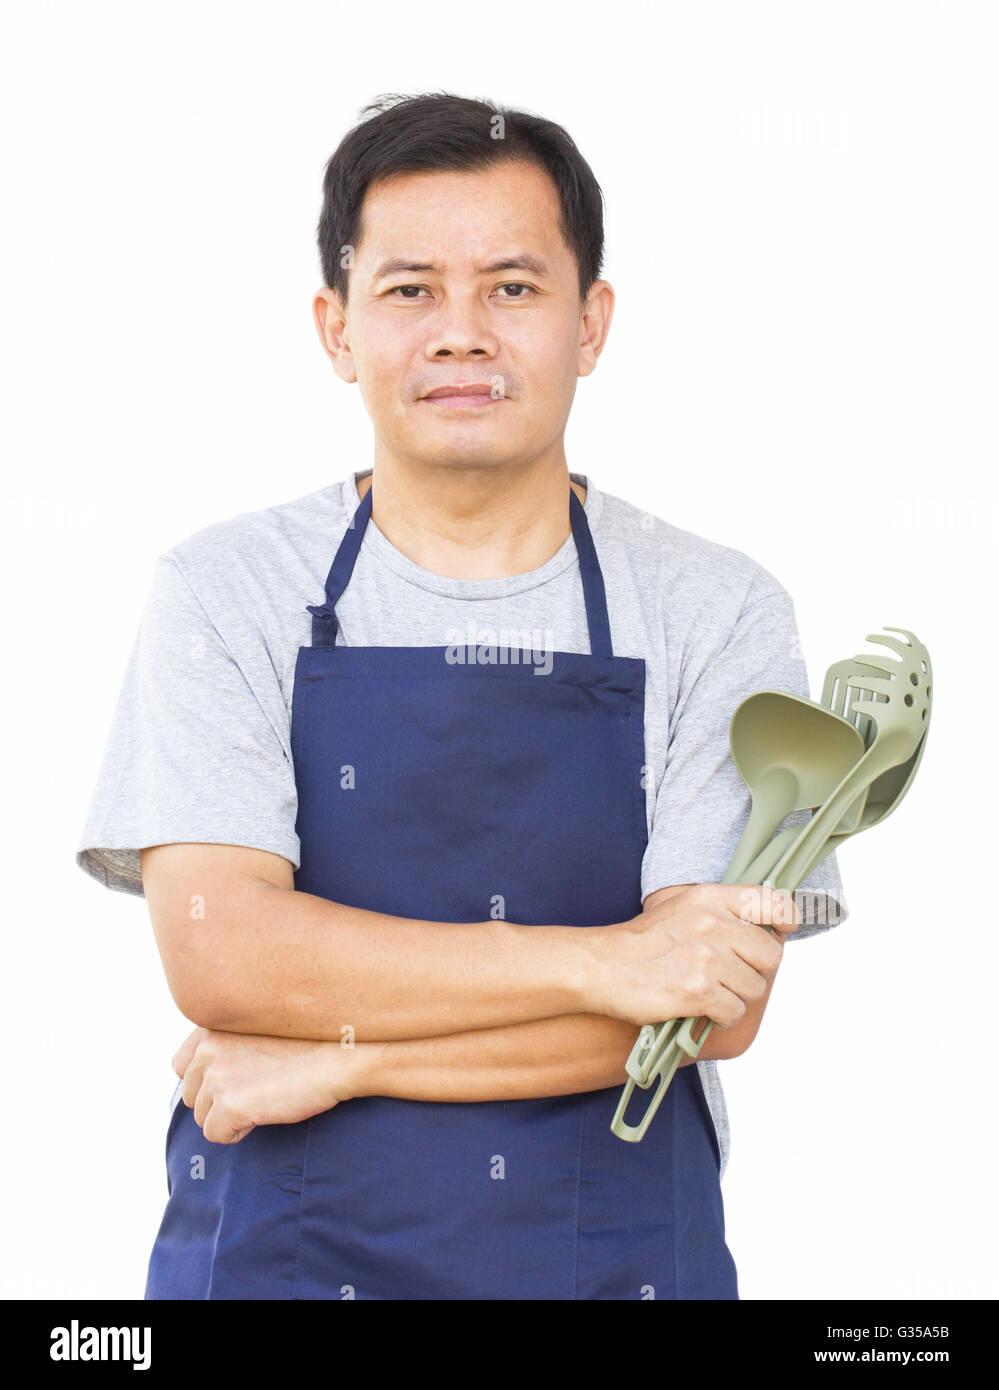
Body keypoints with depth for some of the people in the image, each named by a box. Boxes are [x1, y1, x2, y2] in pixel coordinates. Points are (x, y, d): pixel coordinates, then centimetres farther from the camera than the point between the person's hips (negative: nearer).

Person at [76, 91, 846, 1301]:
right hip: (276, 1254, 0)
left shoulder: (717, 613, -3)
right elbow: (217, 953, -14)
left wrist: (339, 1056, -15)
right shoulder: (222, 594, -3)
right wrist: (597, 963, -20)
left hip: (616, 1256, 1)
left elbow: (714, 1007, -11)